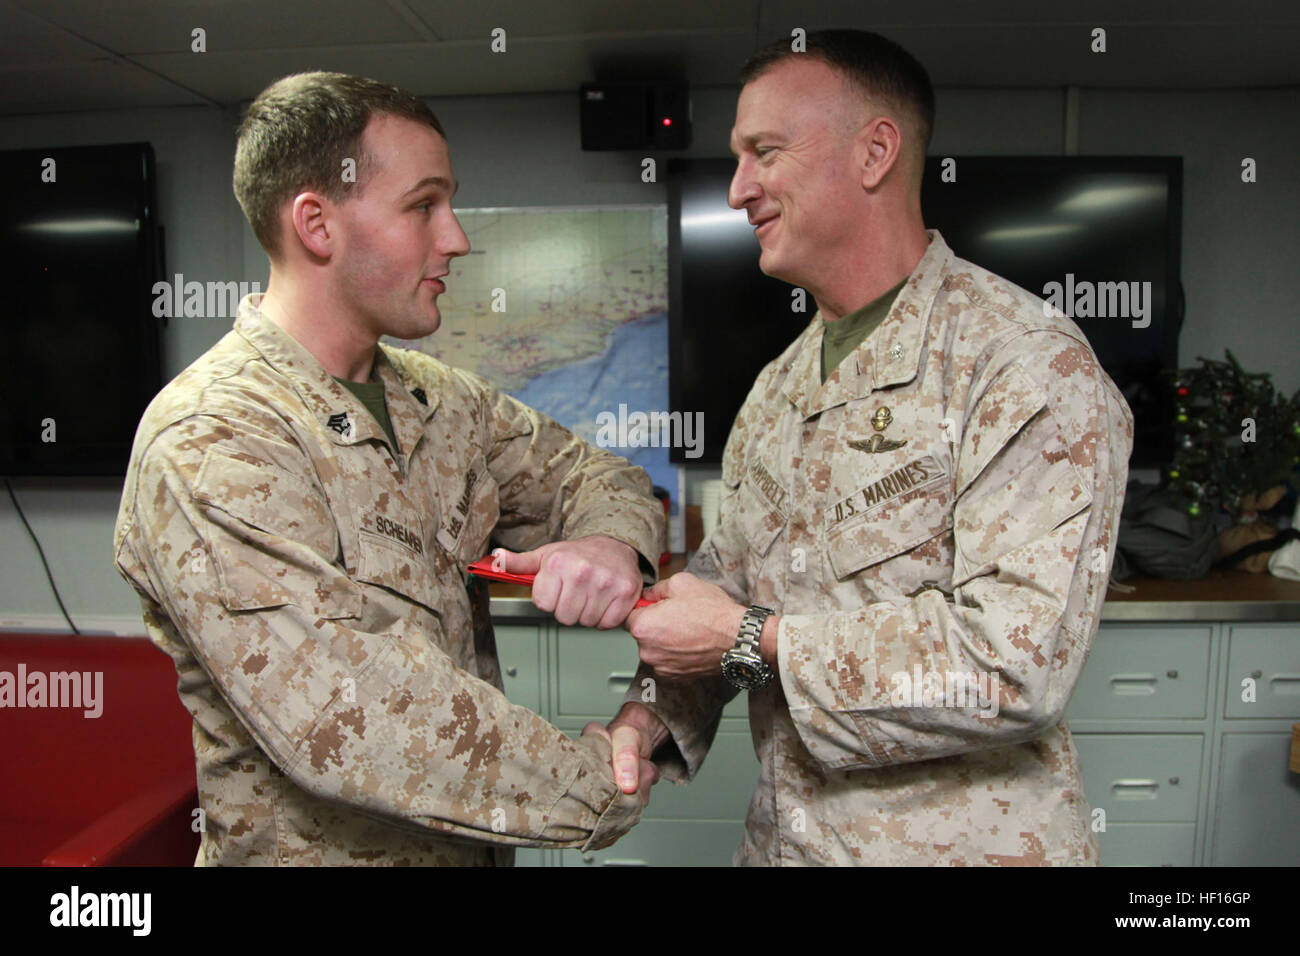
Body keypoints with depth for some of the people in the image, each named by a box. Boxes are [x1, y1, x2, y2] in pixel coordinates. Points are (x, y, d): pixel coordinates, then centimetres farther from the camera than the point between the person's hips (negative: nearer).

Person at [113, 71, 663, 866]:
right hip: (319, 849, -7)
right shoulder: (207, 449, -23)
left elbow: (583, 472, 8)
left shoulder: (441, 399, 1)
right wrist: (603, 784, -21)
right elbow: (345, 718, -30)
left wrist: (613, 542, -17)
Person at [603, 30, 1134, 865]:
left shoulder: (1028, 367, -19)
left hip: (962, 841, -6)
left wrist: (751, 639, -21)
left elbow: (1017, 664, -26)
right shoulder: (777, 390, 5)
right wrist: (653, 710, -7)